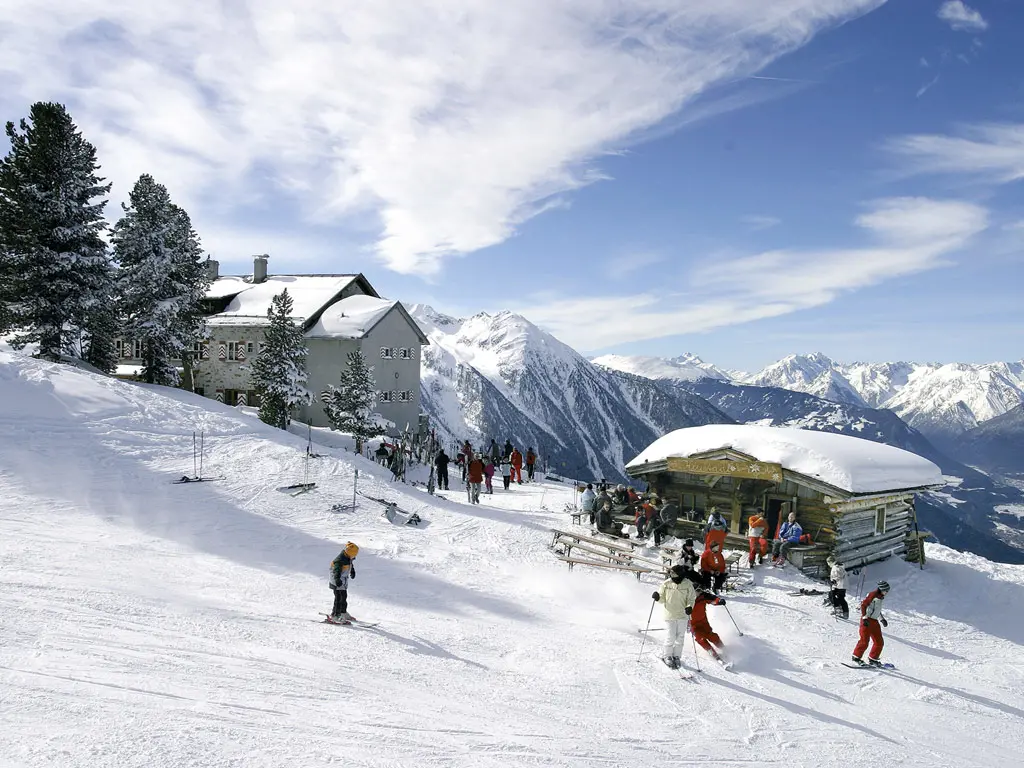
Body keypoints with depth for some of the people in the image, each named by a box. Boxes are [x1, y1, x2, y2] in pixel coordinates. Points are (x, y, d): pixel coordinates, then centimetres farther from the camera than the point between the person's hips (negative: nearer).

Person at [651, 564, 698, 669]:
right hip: (669, 615, -1)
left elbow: (691, 598, 1)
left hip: (682, 615, 1)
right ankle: (667, 656, 16)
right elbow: (662, 599, 4)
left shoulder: (687, 584, -6)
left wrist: (689, 606, -18)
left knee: (680, 637, 9)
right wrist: (657, 597, -18)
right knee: (670, 637, -3)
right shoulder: (666, 584, -5)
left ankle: (676, 656, 27)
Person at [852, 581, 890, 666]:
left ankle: (873, 659, 21)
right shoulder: (873, 595, -12)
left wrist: (882, 619, 29)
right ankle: (856, 657, 1)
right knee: (864, 641, -11)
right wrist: (865, 618, -24)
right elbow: (863, 605, -18)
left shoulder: (880, 597, 15)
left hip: (874, 621, 9)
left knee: (879, 642, 10)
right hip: (867, 621, -9)